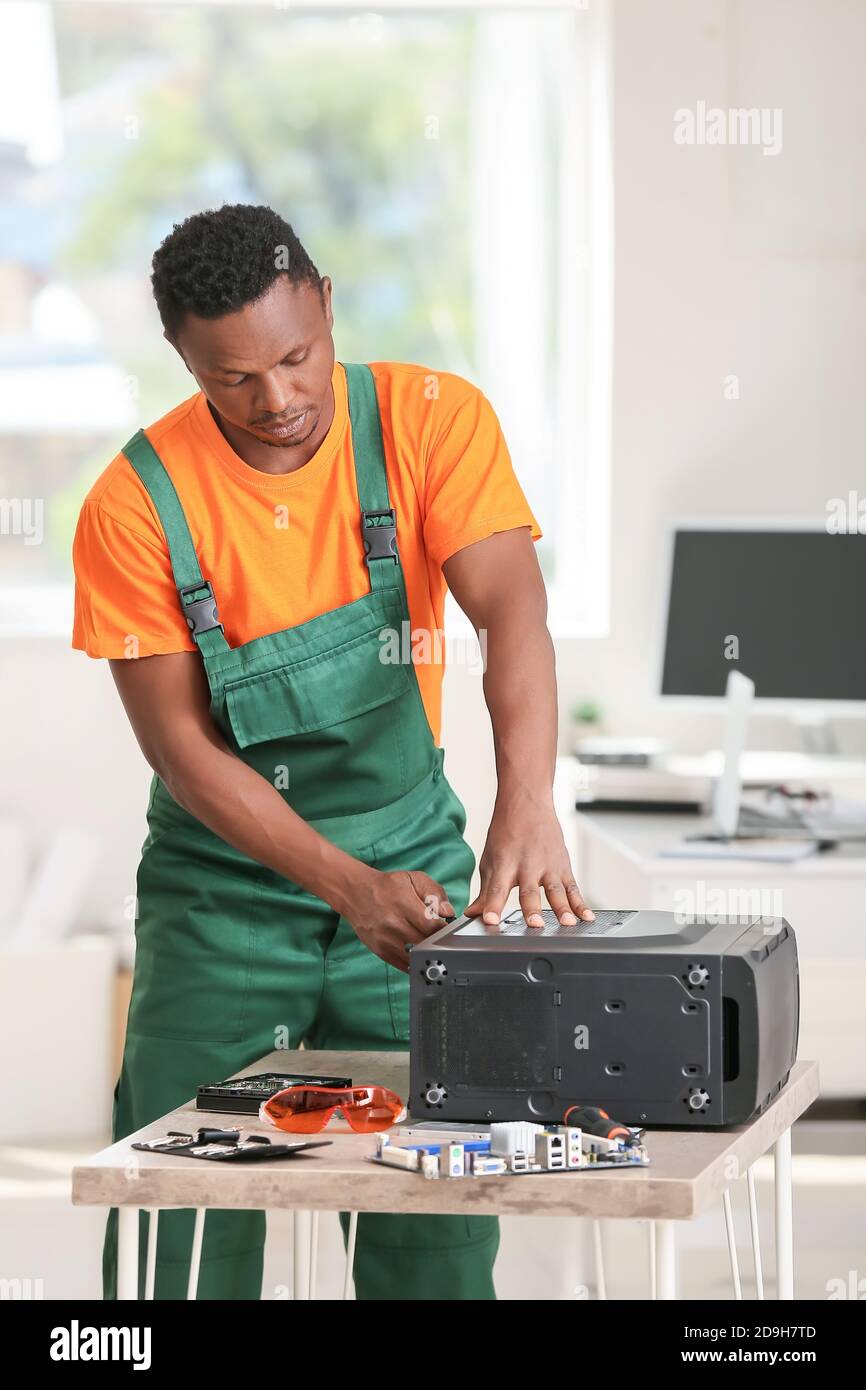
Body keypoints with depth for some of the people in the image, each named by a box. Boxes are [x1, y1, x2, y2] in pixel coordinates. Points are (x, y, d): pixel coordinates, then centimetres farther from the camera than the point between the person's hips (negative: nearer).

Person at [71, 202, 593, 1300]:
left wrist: (526, 803, -43)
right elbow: (181, 747, -13)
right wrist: (351, 887, -24)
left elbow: (513, 612, -25)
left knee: (438, 1219, -2)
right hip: (224, 886, -1)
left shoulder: (433, 419, -12)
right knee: (189, 1227, -1)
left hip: (413, 854, 1)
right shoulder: (137, 502, -14)